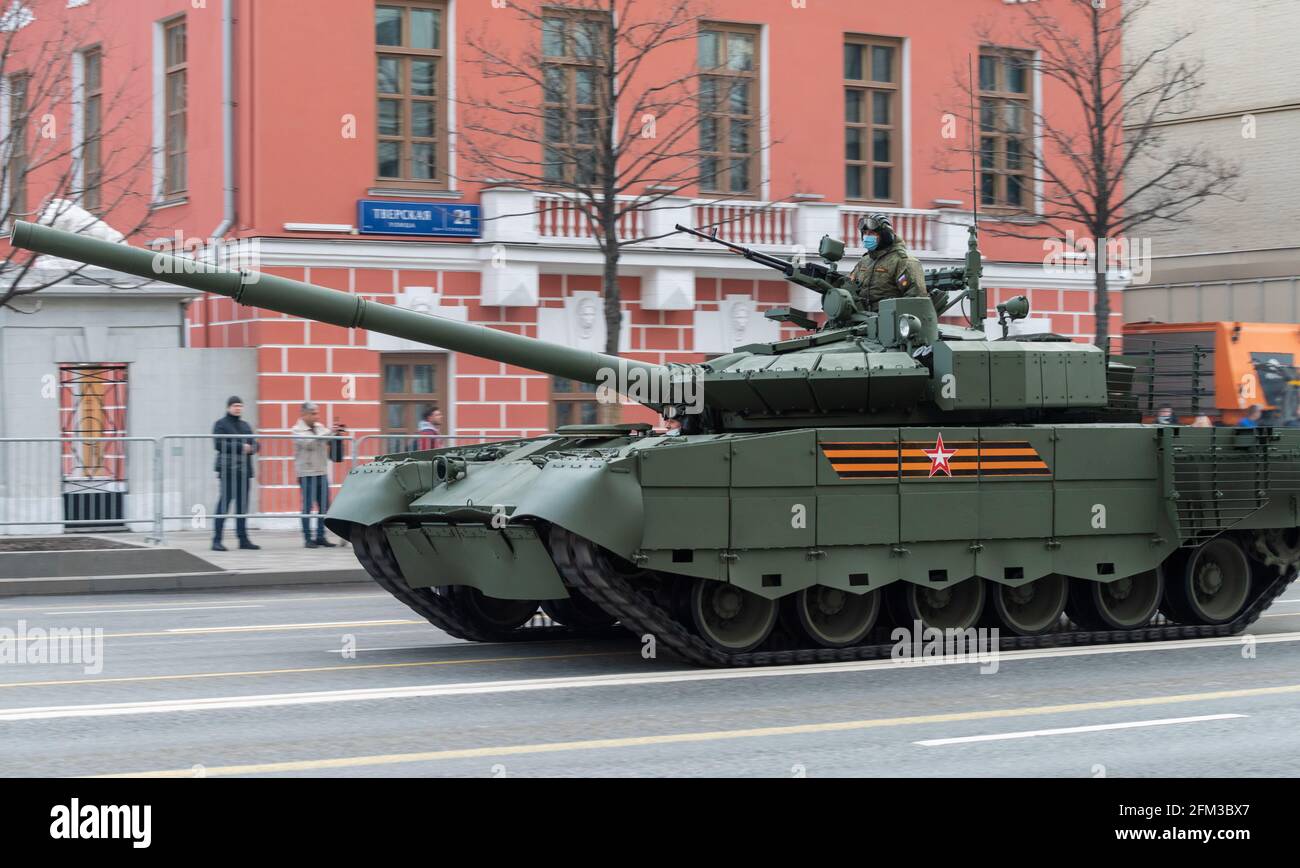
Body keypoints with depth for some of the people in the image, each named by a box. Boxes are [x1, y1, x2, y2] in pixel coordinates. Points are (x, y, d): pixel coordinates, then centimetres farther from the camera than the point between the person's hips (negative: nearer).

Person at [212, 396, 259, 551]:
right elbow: (218, 444, -13)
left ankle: (243, 538, 11)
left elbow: (254, 444, 20)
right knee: (225, 503, -10)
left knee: (243, 504, 7)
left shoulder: (245, 425, 21)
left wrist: (251, 448, -4)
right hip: (228, 470, -7)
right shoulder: (221, 424, 0)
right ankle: (216, 540, -9)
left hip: (244, 470, 7)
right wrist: (240, 447, -15)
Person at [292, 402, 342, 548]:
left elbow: (330, 442, 15)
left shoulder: (320, 427, 11)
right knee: (307, 507, -2)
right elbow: (308, 442, -22)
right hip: (306, 474, -6)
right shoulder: (298, 430, -6)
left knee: (324, 506, 6)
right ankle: (307, 538, 2)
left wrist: (337, 434, -6)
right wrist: (330, 433, -26)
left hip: (322, 472, 6)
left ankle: (320, 536, 13)